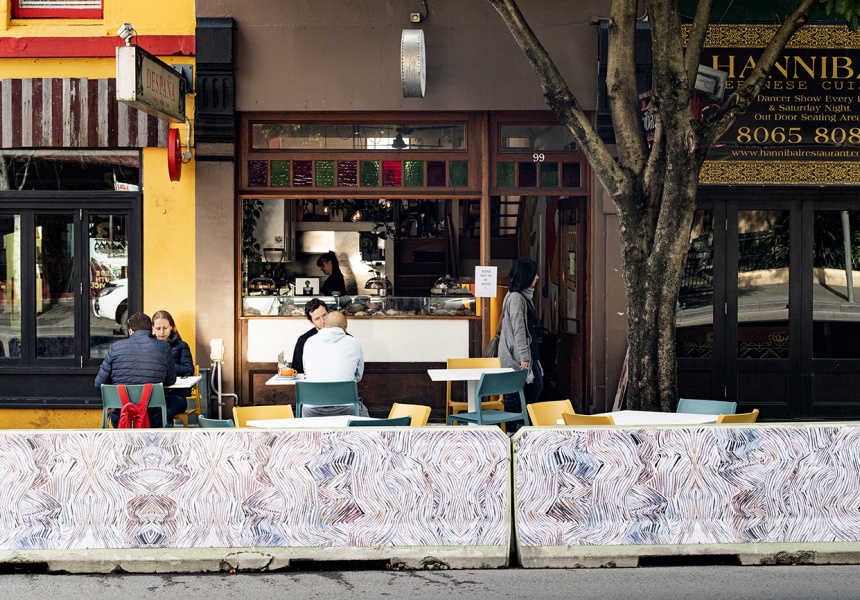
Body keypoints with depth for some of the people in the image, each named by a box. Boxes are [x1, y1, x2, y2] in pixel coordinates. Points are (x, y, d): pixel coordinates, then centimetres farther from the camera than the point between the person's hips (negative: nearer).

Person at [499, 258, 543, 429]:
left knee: (536, 386, 11)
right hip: (517, 355, -10)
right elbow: (518, 330, -20)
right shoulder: (516, 298, -17)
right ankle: (510, 430, 4)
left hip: (527, 352, 10)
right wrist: (524, 358, -22)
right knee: (515, 391, -3)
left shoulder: (524, 296, 15)